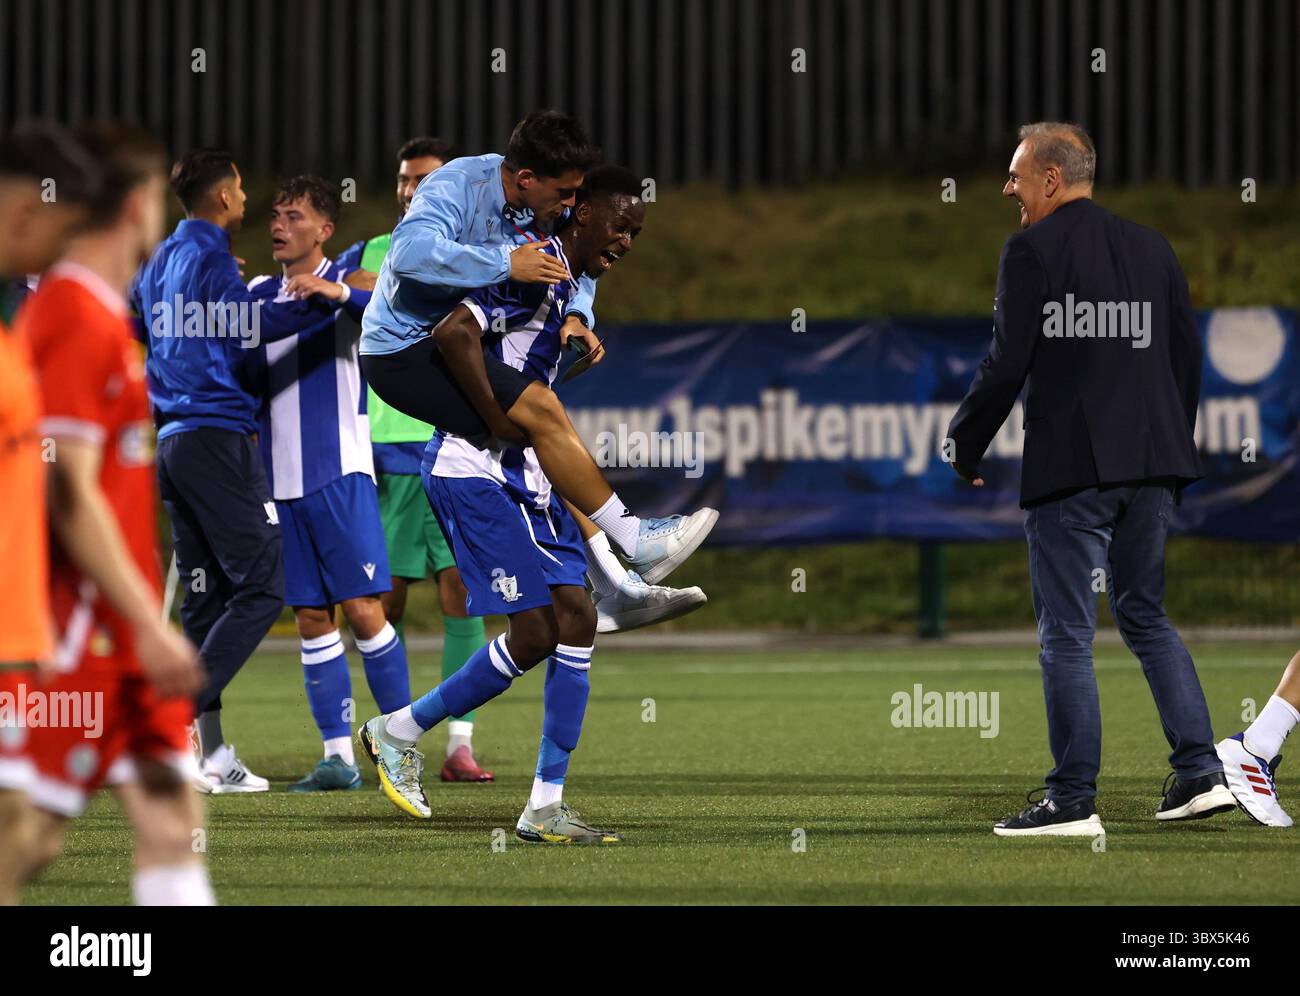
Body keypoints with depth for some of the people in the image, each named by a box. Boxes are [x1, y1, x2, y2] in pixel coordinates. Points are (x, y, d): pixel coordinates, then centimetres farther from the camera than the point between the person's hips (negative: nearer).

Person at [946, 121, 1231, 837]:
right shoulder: (1151, 249, 12)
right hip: (1150, 467, 7)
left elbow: (1007, 364, -11)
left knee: (1065, 634, -2)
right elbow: (1187, 357, 14)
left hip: (1070, 468, -7)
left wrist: (964, 448, 1)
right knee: (1145, 617, 18)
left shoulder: (1032, 250, -7)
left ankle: (1072, 800, -2)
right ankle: (1201, 771, 9)